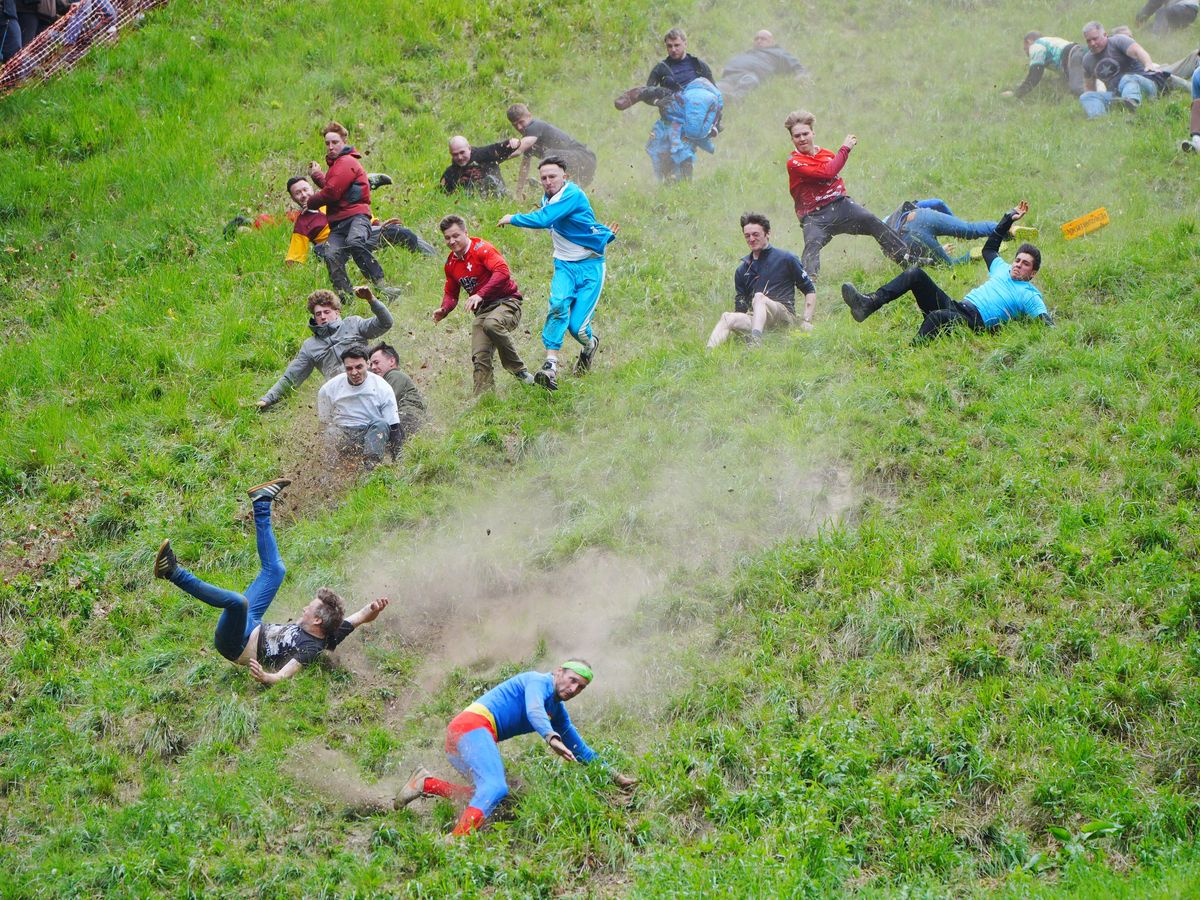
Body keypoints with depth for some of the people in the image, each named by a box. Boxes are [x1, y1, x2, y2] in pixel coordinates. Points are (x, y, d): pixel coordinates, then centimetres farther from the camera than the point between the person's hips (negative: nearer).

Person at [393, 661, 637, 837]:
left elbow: (579, 749, 34)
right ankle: (457, 839, -46)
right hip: (473, 724, -10)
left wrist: (613, 774, 31)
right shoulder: (539, 681, -3)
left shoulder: (557, 711, 25)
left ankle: (426, 784, 4)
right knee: (496, 788, -27)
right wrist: (551, 738, -43)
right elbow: (534, 711, -25)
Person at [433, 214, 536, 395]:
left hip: (507, 302, -7)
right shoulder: (450, 263, 10)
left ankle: (519, 370, -23)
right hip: (482, 310, 7)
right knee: (480, 357, -6)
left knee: (491, 324, -38)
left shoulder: (481, 248, -13)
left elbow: (503, 272, -28)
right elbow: (451, 292, 23)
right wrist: (444, 310, 0)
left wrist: (480, 294, -37)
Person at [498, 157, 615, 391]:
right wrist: (605, 233, 16)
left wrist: (512, 219, -16)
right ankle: (550, 366, -35)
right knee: (558, 305, -26)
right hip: (564, 265, 5)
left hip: (590, 266, -5)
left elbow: (544, 219, -31)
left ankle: (590, 345, 29)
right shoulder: (547, 199, 10)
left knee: (577, 326, -10)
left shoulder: (573, 194, -18)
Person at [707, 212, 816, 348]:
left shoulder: (786, 259, 6)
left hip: (784, 316, -4)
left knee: (759, 297, -32)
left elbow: (810, 290, 8)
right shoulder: (742, 269, 18)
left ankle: (755, 341, -54)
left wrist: (806, 321, -4)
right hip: (755, 318, 4)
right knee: (728, 318, -25)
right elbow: (740, 306, 18)